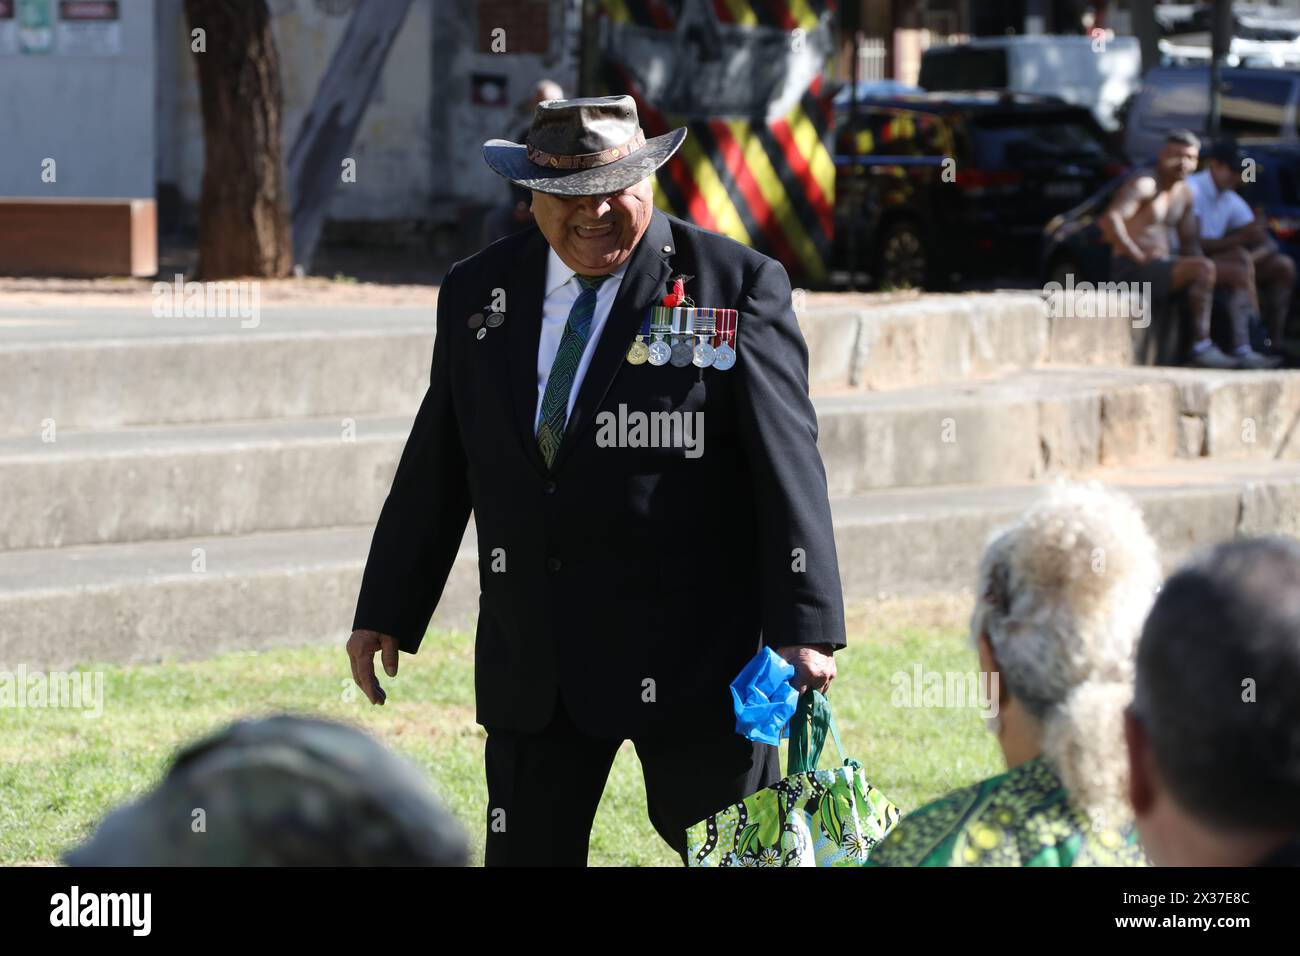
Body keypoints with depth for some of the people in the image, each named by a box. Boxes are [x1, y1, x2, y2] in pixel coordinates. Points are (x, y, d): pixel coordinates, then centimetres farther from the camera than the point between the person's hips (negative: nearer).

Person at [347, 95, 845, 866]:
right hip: (532, 666, 4)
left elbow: (787, 465, -10)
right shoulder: (477, 294, 8)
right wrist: (386, 614, 14)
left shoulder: (737, 285, -5)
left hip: (693, 658, -4)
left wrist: (804, 628, -17)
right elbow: (436, 469, 15)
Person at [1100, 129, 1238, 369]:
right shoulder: (1145, 184, -11)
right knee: (1204, 268, -28)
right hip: (1132, 269, -9)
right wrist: (1140, 257, -24)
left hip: (1162, 266, 10)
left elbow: (1190, 242, 21)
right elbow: (1109, 220, -27)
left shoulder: (1184, 192, 16)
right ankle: (1201, 347, -30)